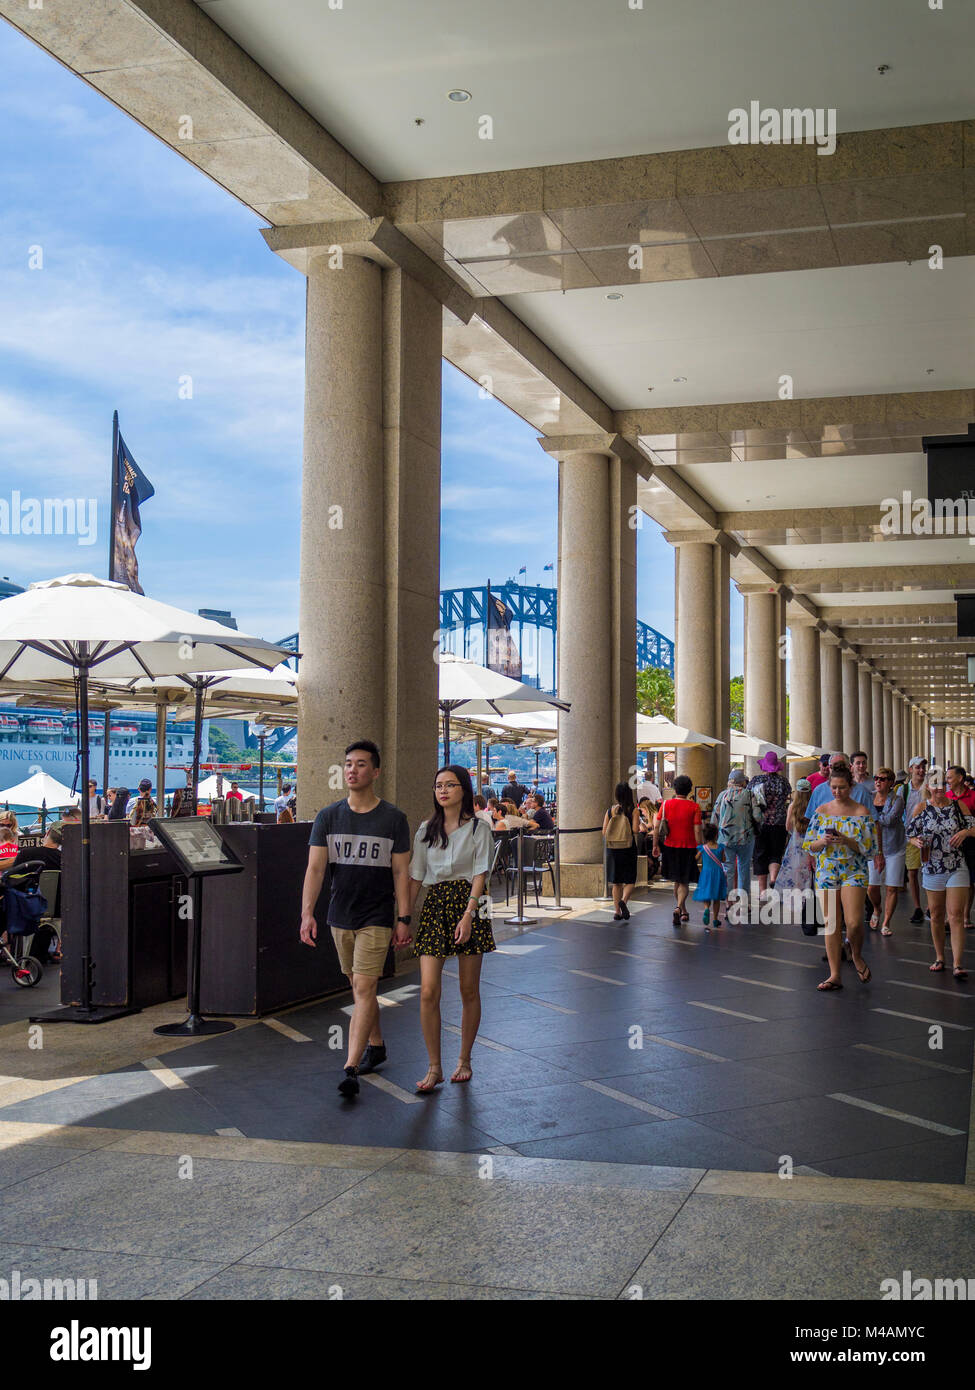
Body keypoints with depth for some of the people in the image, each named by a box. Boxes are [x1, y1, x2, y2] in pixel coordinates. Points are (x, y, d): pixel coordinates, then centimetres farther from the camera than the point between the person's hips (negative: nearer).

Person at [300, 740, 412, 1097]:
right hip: (340, 916, 4)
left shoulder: (393, 819, -4)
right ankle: (375, 1045, 35)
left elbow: (401, 872, -2)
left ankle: (351, 1068, -14)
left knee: (364, 988, -11)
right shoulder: (328, 817, 1)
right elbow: (315, 868, -4)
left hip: (376, 919, -4)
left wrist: (403, 919, -6)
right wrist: (307, 913, -15)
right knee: (358, 986, 16)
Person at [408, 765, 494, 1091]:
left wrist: (468, 914, -16)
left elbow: (480, 874, -5)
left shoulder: (477, 828, 2)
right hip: (434, 905, 2)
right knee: (428, 991, -9)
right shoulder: (426, 830, 12)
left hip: (468, 904, -2)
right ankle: (434, 1068, -2)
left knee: (469, 990, 5)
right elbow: (415, 877, 13)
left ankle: (464, 1060, 20)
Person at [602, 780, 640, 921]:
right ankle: (623, 900, -20)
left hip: (613, 850, 3)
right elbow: (635, 829, -16)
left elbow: (604, 832, -2)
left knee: (616, 882, 12)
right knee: (630, 880, 7)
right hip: (629, 849, -3)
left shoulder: (610, 811, 1)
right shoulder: (633, 811, -8)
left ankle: (617, 911, 12)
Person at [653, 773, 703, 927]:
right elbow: (697, 830, -12)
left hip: (670, 846, 3)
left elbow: (656, 826, -2)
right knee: (684, 882, 6)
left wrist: (655, 845, 6)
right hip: (688, 847, -3)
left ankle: (683, 912, 29)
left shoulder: (666, 804, -2)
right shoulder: (694, 807, -9)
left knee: (676, 881, 19)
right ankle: (678, 908, -17)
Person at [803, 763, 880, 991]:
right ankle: (834, 975, 7)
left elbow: (870, 848, -3)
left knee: (854, 922, -16)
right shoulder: (821, 811, 7)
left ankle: (856, 956, 15)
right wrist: (824, 842, -12)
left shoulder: (862, 812, 0)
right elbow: (808, 845, 8)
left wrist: (846, 841, -17)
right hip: (826, 872, 3)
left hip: (854, 872, -2)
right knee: (831, 924, 1)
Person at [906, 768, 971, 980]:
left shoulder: (958, 806, 2)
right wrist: (918, 842, -18)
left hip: (957, 868, -1)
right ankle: (939, 958, 26)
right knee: (936, 915, 10)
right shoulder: (922, 808, 2)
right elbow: (911, 835, 5)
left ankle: (957, 964, -12)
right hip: (932, 868, 1)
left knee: (956, 915, -9)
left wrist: (966, 832, -16)